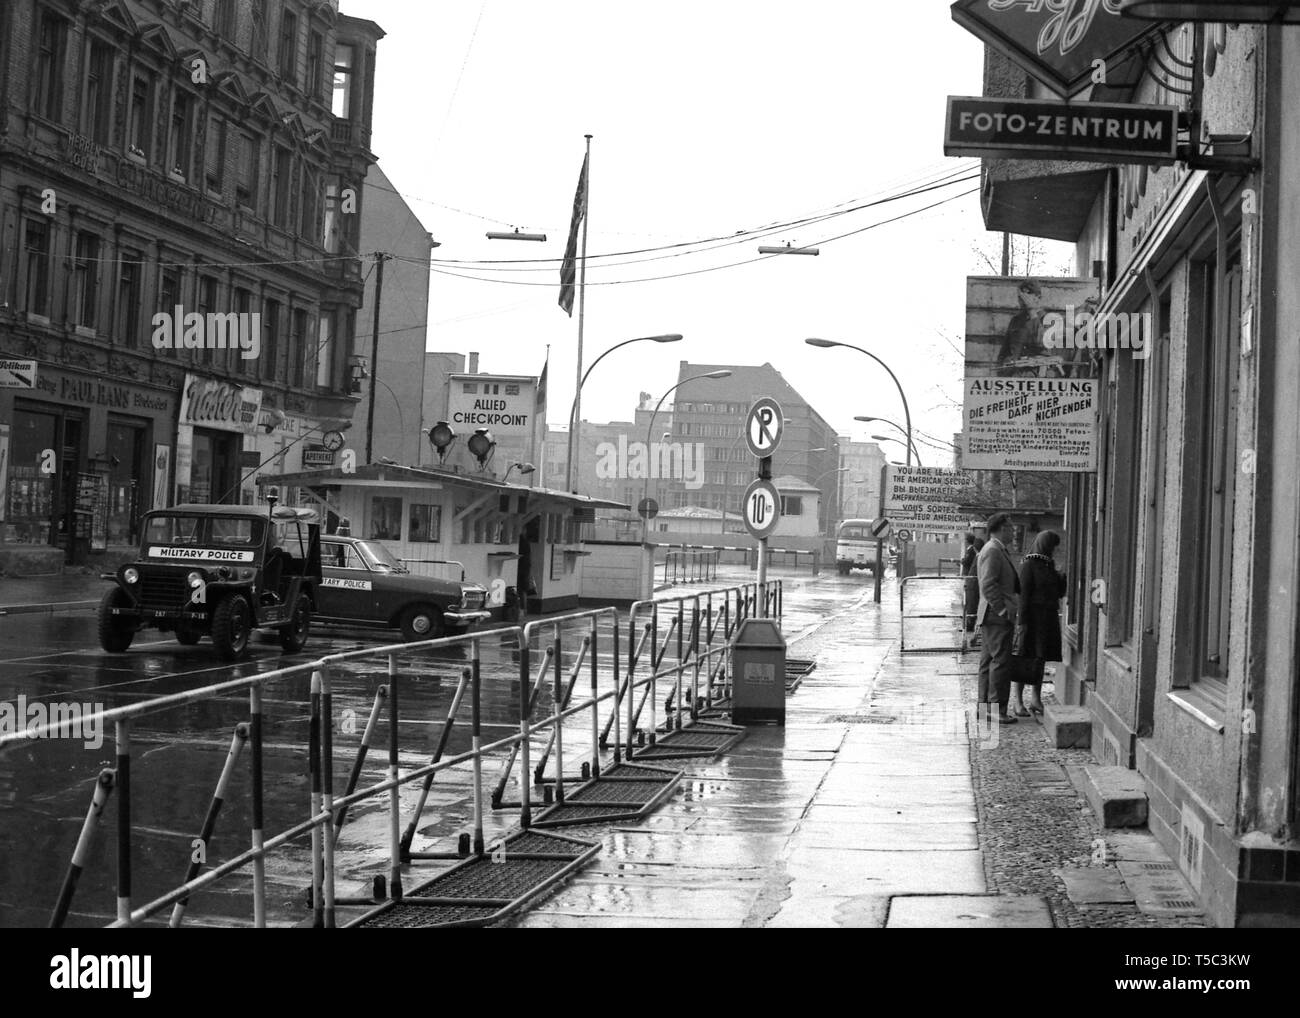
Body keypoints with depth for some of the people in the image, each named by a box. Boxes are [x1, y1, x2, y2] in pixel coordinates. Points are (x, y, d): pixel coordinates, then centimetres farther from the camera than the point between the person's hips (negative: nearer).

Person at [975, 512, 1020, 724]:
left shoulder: (998, 550, 19)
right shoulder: (992, 551, -14)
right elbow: (988, 585, -21)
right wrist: (1002, 610, -19)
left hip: (990, 618, 11)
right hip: (997, 618, -11)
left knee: (988, 662, 12)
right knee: (1000, 662, -9)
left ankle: (985, 707, 17)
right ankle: (997, 711, -8)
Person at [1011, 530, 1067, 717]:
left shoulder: (1049, 565, 13)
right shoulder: (1029, 564, -11)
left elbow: (1060, 593, 15)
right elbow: (1024, 594, -14)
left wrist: (1063, 577, -3)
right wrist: (1022, 621, -18)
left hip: (1048, 618, 8)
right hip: (1033, 617, -8)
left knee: (1040, 659, 11)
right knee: (1026, 660, -5)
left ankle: (1036, 701, 18)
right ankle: (1018, 703, 0)